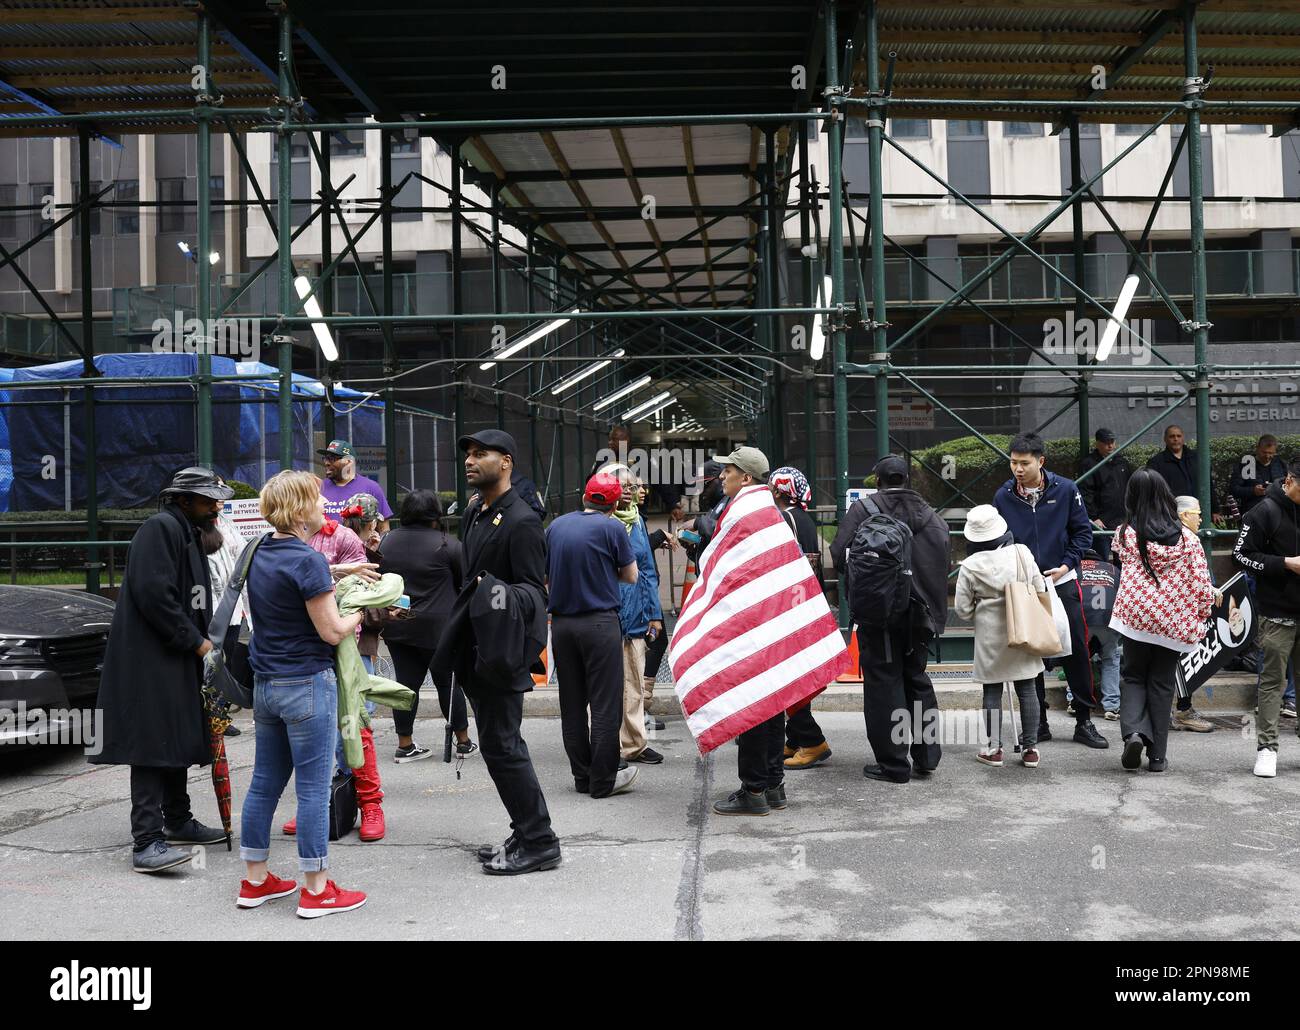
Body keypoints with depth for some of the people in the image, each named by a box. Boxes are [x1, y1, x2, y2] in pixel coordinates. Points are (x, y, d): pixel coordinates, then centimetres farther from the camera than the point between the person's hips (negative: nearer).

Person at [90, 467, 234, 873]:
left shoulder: (188, 534, 20)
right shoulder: (159, 528, -12)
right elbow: (153, 593, -22)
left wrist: (203, 640, 11)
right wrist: (196, 641, -17)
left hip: (178, 659, 10)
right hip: (149, 660, -10)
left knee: (178, 740, 16)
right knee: (153, 744, -13)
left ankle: (177, 820, 28)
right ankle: (146, 842, -14)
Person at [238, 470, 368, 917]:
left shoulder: (261, 554, 8)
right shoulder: (308, 560, -17)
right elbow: (331, 631, -16)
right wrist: (360, 612, 2)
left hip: (265, 683, 9)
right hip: (307, 684, -8)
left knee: (265, 781, 15)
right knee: (314, 787, -1)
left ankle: (255, 880, 24)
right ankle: (316, 890, 5)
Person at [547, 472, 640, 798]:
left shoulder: (555, 526, 8)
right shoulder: (612, 528, -6)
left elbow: (543, 576, 11)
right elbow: (631, 576, 2)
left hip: (561, 622, 5)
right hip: (600, 623, -5)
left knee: (572, 704, 11)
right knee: (605, 704, 1)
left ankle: (582, 776, 17)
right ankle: (604, 780, 3)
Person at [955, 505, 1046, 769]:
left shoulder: (970, 566, -9)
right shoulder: (1022, 552, -4)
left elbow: (963, 609, -4)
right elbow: (1040, 590, 2)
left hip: (990, 634, -2)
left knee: (992, 691, 7)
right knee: (1027, 688, 8)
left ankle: (993, 748, 10)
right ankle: (1030, 748, 12)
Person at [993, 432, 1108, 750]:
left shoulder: (1066, 490, -5)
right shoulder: (1003, 496, -3)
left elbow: (1082, 532, 2)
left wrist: (1066, 565, -8)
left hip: (1062, 582, -1)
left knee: (1077, 652, 3)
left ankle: (1084, 721, 15)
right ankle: (1038, 724, 16)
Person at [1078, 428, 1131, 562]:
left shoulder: (1122, 461, 15)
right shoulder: (1088, 464, -6)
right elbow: (1085, 493, -11)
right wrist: (1093, 518, -16)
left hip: (1123, 521, 6)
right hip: (1101, 523, -6)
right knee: (1102, 561, -3)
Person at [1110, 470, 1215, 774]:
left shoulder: (1124, 534, -6)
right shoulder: (1186, 537, -5)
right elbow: (1202, 583, -5)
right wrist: (1199, 616, 9)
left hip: (1135, 616, -1)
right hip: (1173, 621, 1)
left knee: (1132, 676, 14)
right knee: (1162, 684, 10)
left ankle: (1134, 731, -10)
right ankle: (1158, 755, 13)